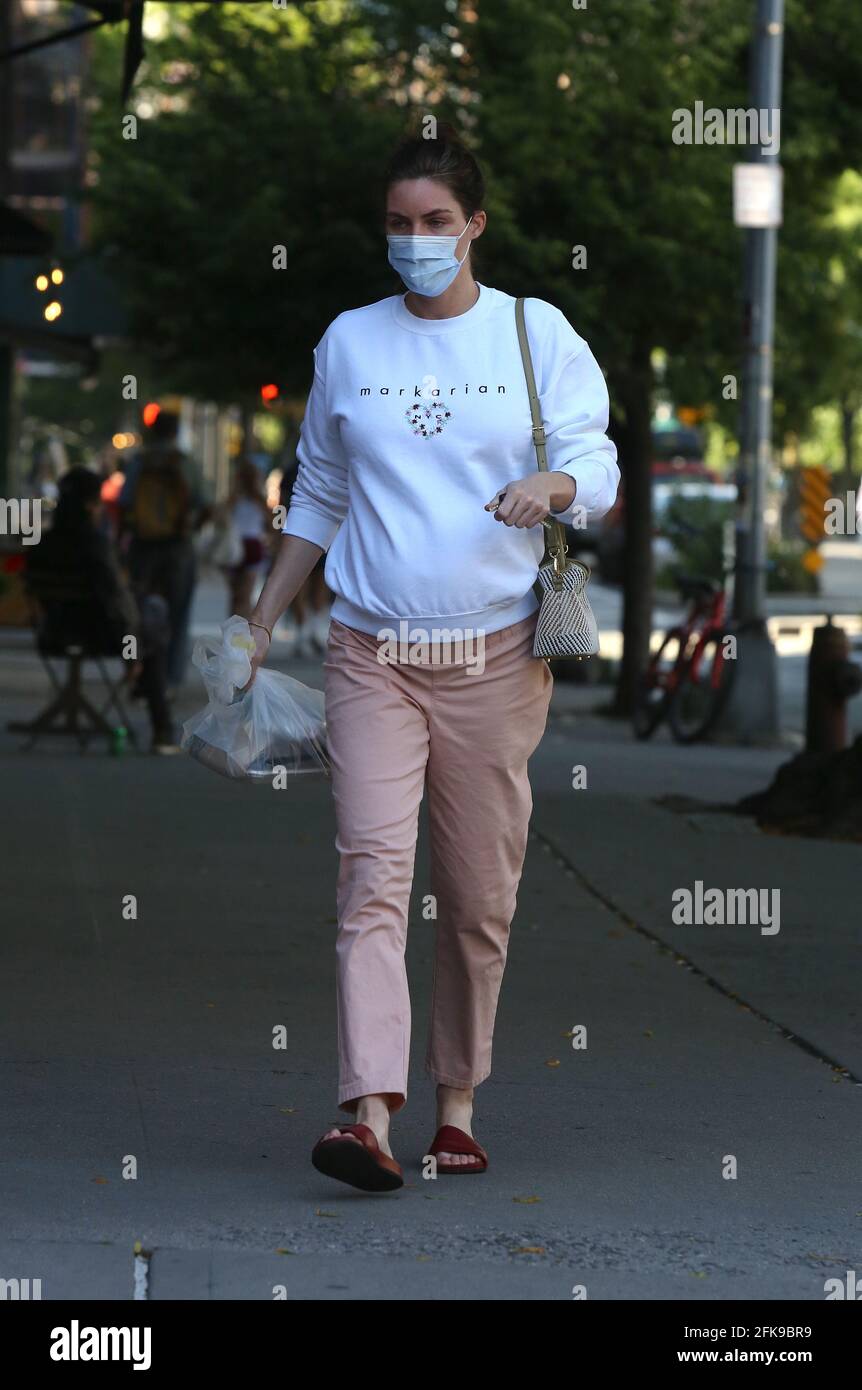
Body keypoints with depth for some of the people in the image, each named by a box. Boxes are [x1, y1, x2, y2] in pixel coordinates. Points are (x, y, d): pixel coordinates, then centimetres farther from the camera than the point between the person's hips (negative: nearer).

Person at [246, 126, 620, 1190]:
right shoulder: (348, 342, 11)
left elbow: (597, 465, 1)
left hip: (496, 658, -1)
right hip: (372, 655, 1)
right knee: (373, 877, -13)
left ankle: (456, 1108, 18)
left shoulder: (537, 333, 5)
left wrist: (555, 485, -23)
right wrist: (261, 623, 18)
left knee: (480, 897, 4)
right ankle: (370, 1118, -21)